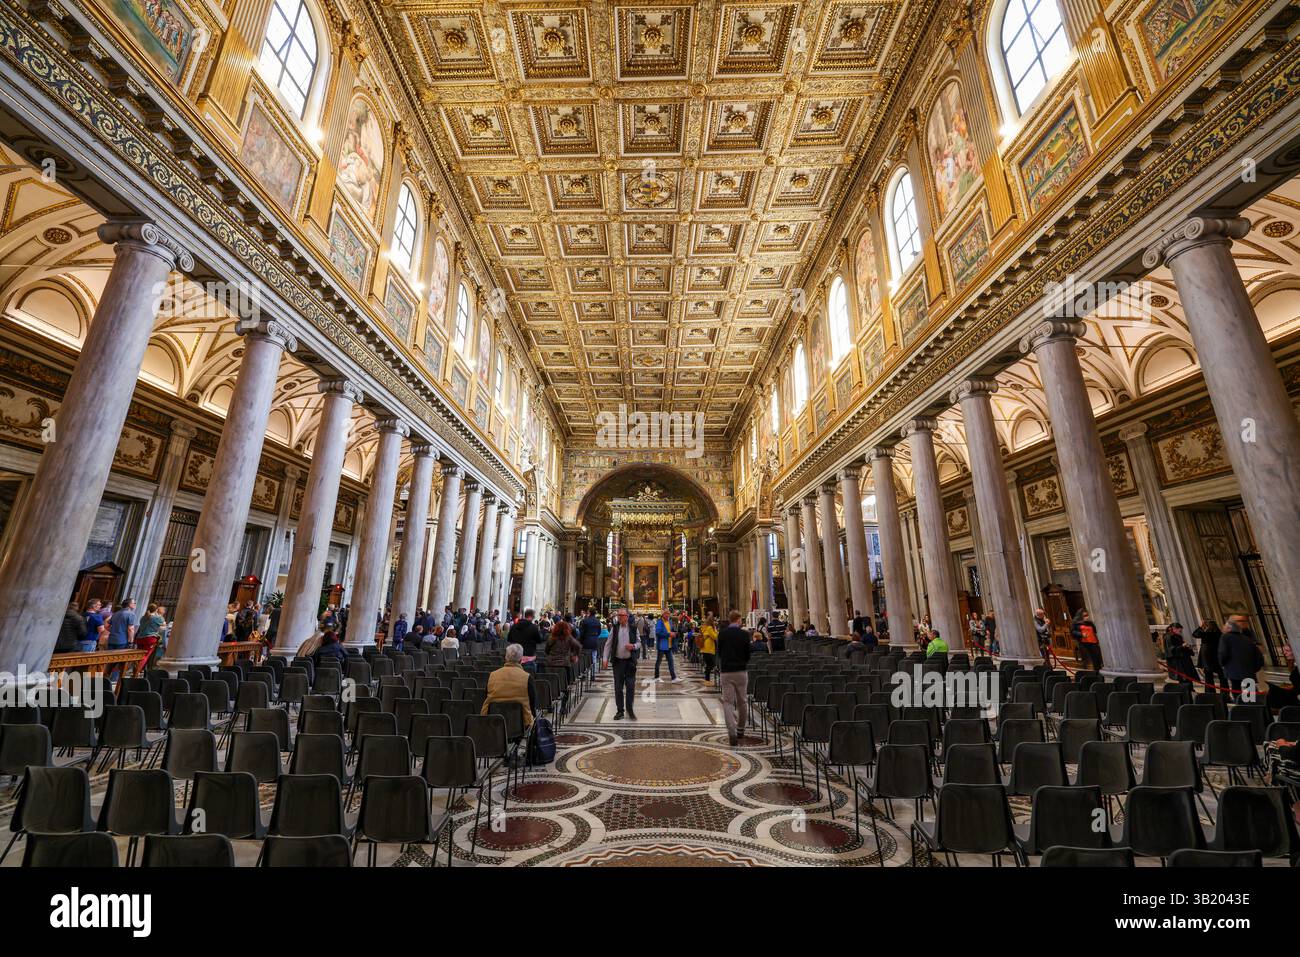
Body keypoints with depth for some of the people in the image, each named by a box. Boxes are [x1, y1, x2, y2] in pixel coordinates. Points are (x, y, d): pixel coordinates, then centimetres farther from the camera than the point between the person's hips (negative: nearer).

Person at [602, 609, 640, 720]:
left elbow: (639, 643, 7)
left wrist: (633, 646, -14)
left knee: (631, 686, 0)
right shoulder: (614, 628, 2)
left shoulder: (633, 628, 0)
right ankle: (620, 710, 18)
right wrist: (605, 658, -4)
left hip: (630, 661, -1)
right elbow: (608, 644, 3)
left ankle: (629, 709, 17)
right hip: (617, 661, 1)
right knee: (618, 687, 6)